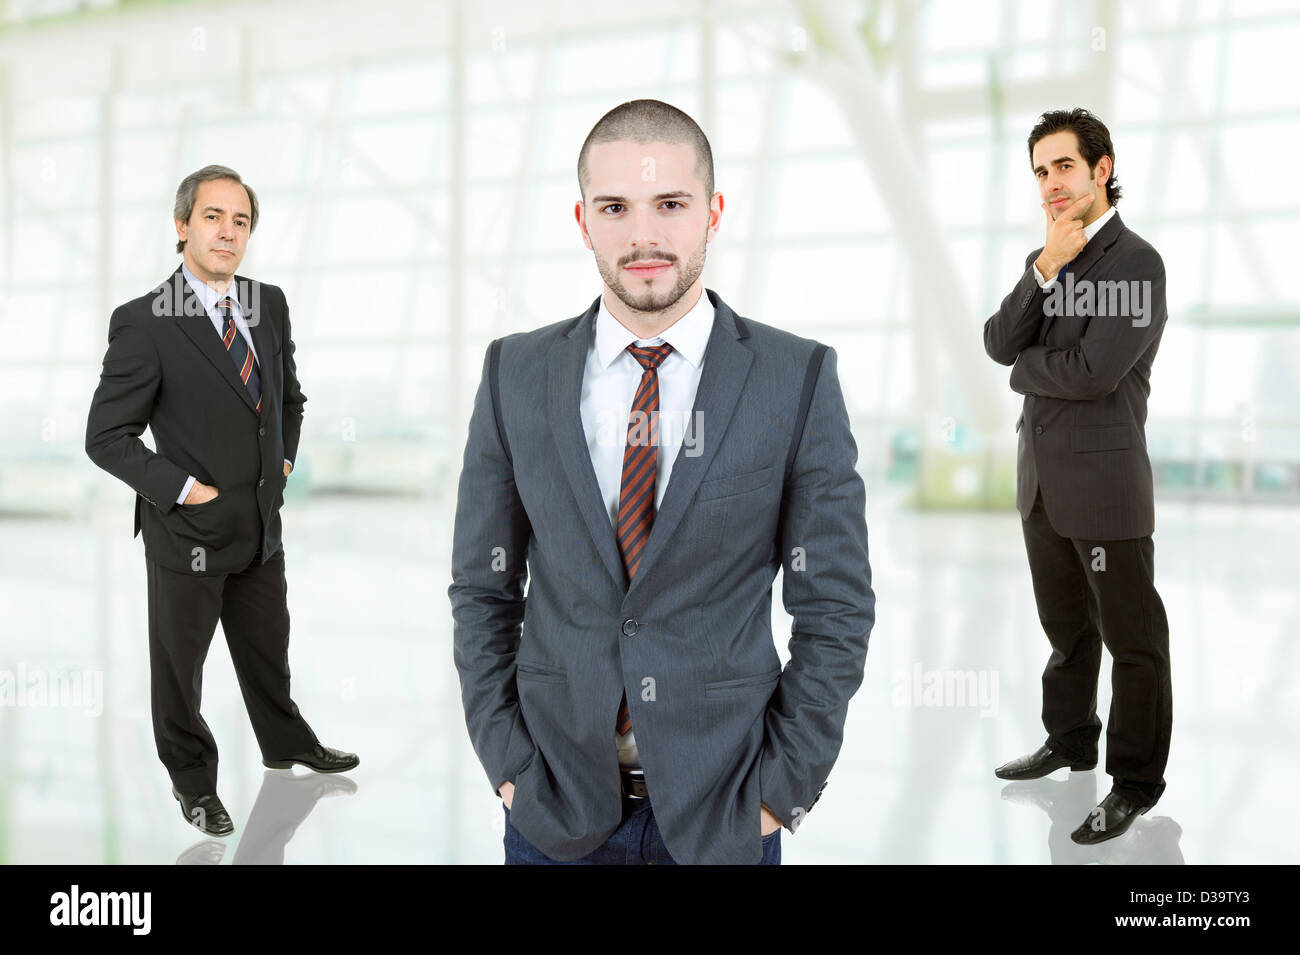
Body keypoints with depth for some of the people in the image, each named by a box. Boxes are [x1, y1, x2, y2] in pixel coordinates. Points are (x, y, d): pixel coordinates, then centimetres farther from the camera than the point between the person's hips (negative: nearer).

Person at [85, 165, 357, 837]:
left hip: (261, 526, 5)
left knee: (268, 651, 24)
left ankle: (287, 744, 46)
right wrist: (183, 489, -17)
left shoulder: (270, 305, 1)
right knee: (178, 665, 14)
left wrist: (283, 458, 8)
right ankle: (191, 778, 36)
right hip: (187, 533, -5)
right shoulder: (143, 322, -16)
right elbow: (106, 436, -14)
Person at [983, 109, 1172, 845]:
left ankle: (1136, 782, 16)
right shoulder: (1045, 260, 11)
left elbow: (1094, 373, -22)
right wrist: (1045, 268, -14)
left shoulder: (1137, 262, -13)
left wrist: (1023, 368, -5)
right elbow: (1000, 344, -2)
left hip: (1104, 481, -7)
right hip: (1042, 479, 7)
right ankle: (1070, 741, 36)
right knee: (1067, 626, 20)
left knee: (1132, 636, 5)